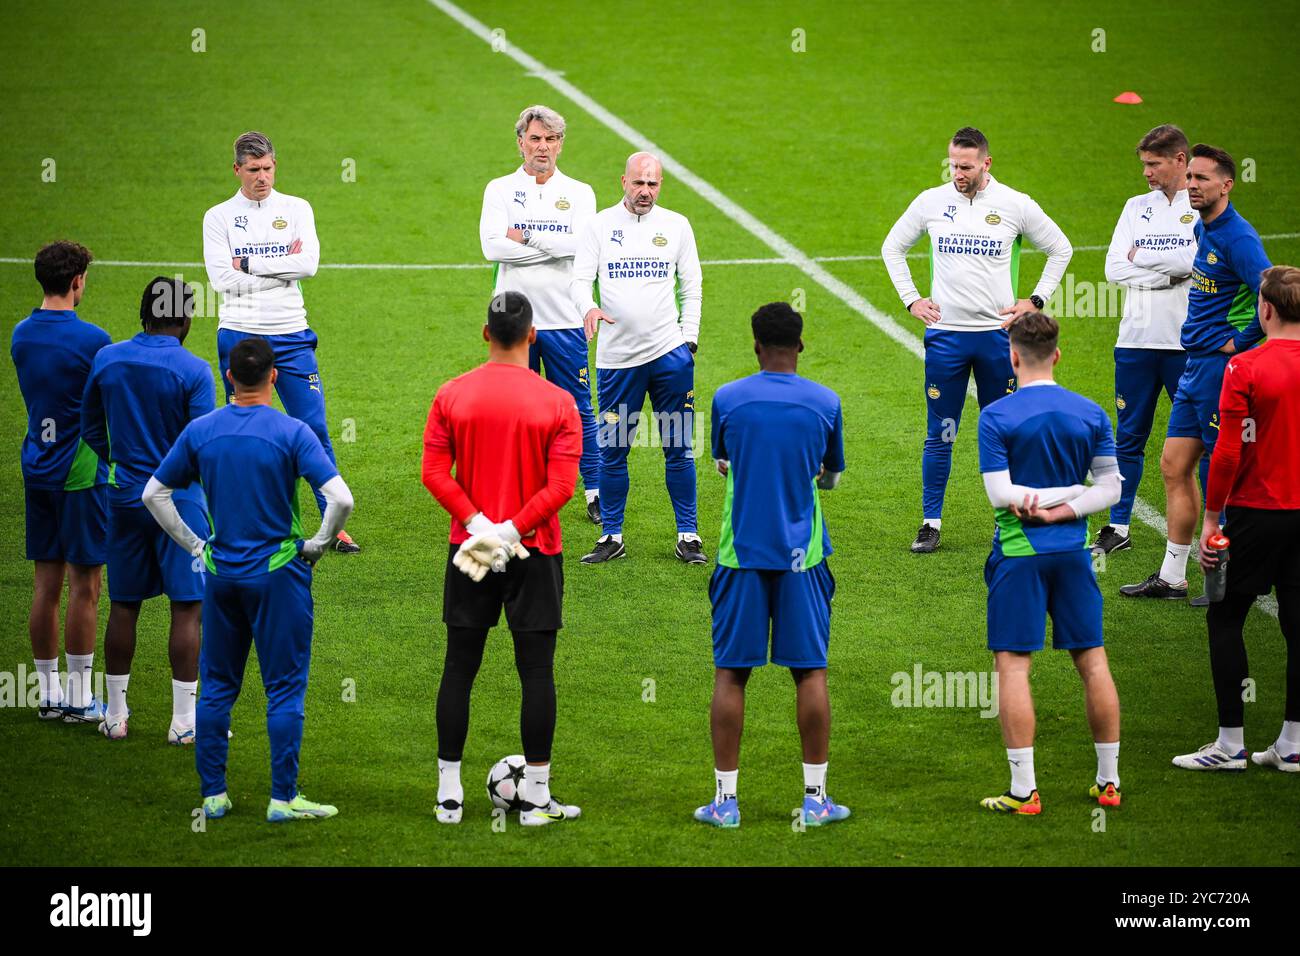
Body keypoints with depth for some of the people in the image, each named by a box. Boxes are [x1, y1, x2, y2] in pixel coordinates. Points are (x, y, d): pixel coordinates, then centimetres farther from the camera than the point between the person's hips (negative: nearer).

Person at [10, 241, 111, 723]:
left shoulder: (21, 335, 4)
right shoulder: (91, 340, -15)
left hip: (37, 470, 6)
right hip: (81, 474, -6)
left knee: (46, 584, 10)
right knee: (84, 587, 1)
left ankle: (49, 693, 14)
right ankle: (79, 698, 4)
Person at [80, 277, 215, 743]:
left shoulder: (106, 359, 0)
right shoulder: (193, 371, -13)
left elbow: (90, 429, 10)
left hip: (124, 497, 4)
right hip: (179, 500, -4)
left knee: (123, 606, 12)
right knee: (188, 609, 2)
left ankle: (115, 714, 18)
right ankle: (184, 721, 2)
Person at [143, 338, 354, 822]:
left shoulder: (200, 431, 0)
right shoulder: (291, 432, -12)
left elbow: (154, 495, 6)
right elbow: (341, 498, -20)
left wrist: (193, 544, 11)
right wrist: (318, 544, -4)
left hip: (220, 574, 4)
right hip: (279, 573, -4)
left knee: (216, 687, 12)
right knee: (284, 688, 3)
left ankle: (213, 795, 15)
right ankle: (283, 797, 4)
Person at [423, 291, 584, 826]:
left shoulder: (451, 396, -1)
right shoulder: (557, 403, -7)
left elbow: (435, 472, -7)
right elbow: (561, 485, -14)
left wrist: (479, 525, -10)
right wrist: (512, 531, -13)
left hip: (469, 547, 2)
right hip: (535, 554, -2)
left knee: (459, 668, 9)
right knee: (536, 671, 3)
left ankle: (448, 795, 11)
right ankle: (536, 798, 5)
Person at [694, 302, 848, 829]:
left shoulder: (727, 399, -3)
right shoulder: (825, 403, -2)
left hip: (741, 552, 0)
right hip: (802, 554, 0)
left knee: (730, 672, 4)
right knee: (810, 671, 5)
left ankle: (725, 798, 3)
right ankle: (815, 796, 5)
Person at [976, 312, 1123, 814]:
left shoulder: (996, 417, -9)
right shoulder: (1090, 413, 2)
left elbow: (1001, 493, -14)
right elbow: (1110, 488, 0)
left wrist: (1039, 502, -3)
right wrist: (1063, 510, -7)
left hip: (1019, 555, -4)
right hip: (1074, 551, 4)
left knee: (1012, 665, 0)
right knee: (1092, 661, 10)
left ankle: (1023, 790, -4)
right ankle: (1109, 780, 16)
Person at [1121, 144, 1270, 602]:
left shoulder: (1237, 237, -17)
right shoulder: (1201, 229, 12)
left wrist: (1241, 341, -17)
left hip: (1223, 365, -10)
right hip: (1195, 364, 10)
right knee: (1175, 465, 10)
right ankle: (1171, 578, 17)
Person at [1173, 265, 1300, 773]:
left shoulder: (1244, 368, -12)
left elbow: (1228, 451, -15)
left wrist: (1211, 518, -8)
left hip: (1257, 512, -5)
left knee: (1225, 619, 5)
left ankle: (1230, 744, 3)